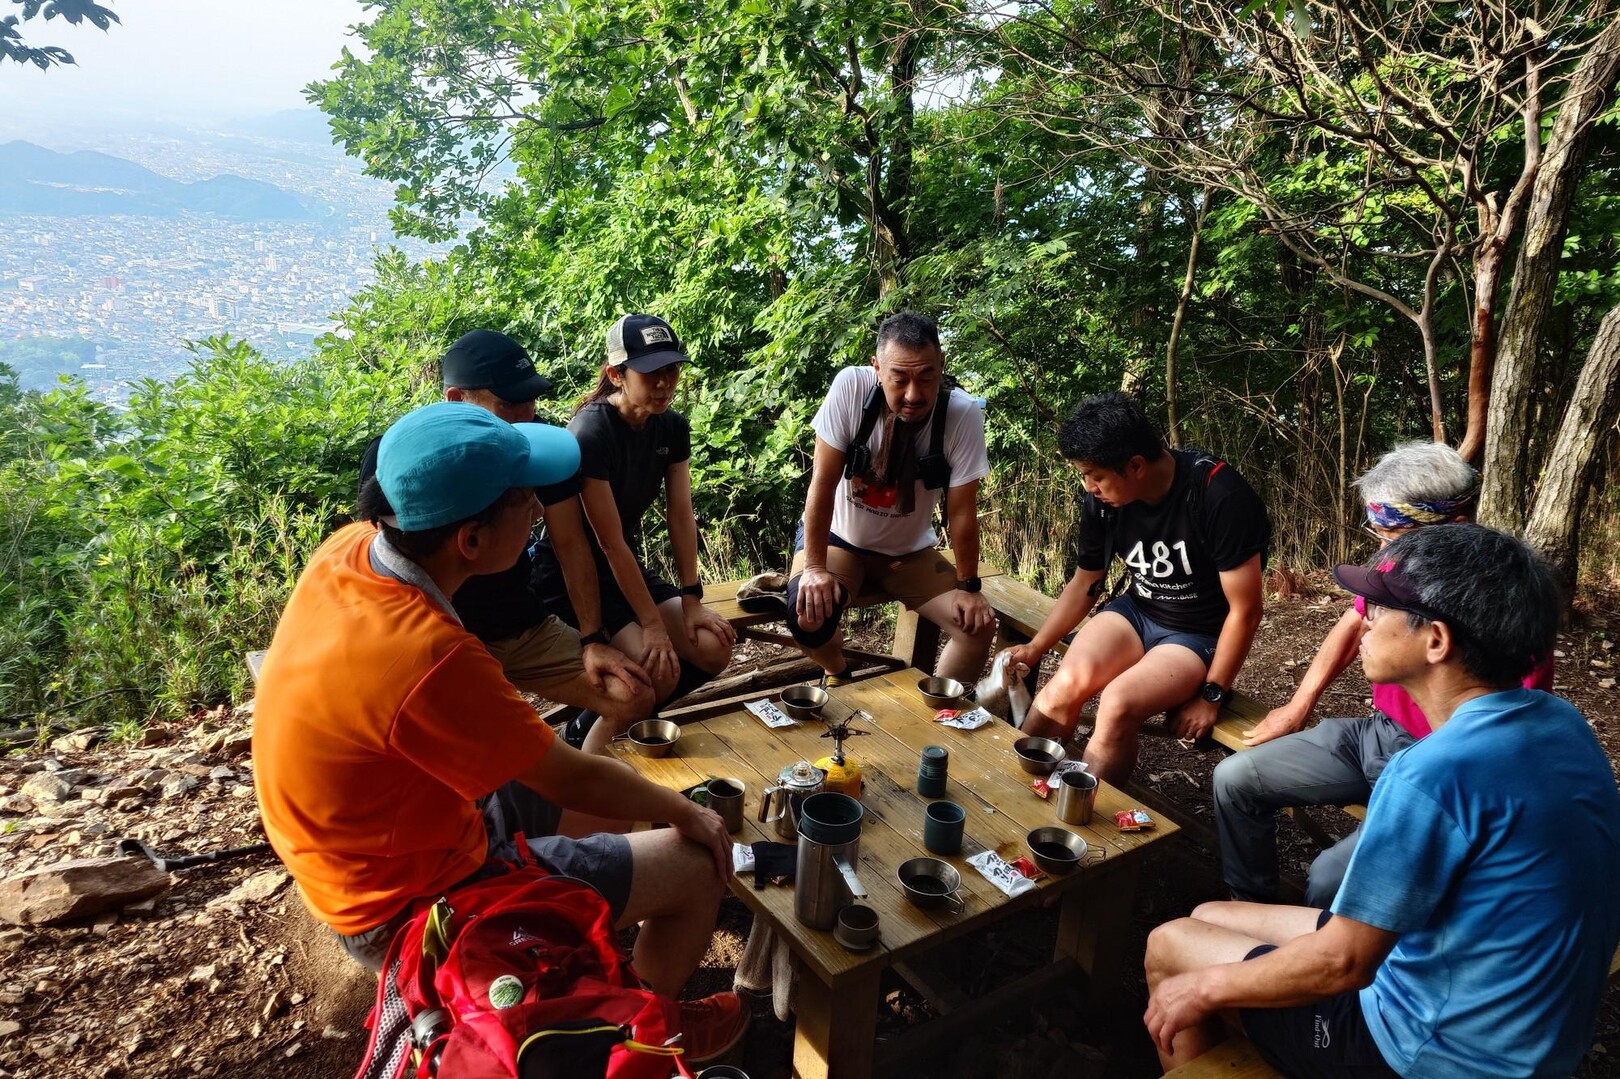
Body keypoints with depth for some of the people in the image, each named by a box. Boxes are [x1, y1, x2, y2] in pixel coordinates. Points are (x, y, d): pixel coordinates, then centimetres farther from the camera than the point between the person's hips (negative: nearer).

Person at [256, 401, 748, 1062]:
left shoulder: (347, 549, -14)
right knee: (696, 869, -3)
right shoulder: (426, 656, -38)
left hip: (370, 845, 9)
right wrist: (684, 812, -6)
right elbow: (574, 782, -22)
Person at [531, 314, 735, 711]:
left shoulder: (673, 427, -3)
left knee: (714, 650, -8)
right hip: (572, 573, -7)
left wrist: (691, 602, -10)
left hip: (626, 567, 8)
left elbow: (680, 516, -4)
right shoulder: (590, 434, -26)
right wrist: (652, 625, -22)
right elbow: (609, 543, -25)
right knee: (660, 672, -23)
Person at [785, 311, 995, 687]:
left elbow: (962, 510, -15)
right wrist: (815, 567, -23)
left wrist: (968, 587, -11)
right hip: (839, 536, -1)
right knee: (808, 612, -28)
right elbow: (823, 482, -22)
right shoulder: (851, 387, -26)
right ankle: (837, 673, 8)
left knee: (979, 627, -15)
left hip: (909, 550, 2)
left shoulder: (963, 413, -23)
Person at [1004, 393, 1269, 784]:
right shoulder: (1103, 499, -9)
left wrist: (1211, 695, -13)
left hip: (1200, 634, -4)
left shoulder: (1220, 497, -26)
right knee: (1065, 685, -23)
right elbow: (1085, 584, 8)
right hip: (1136, 612, 5)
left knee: (1119, 702, -29)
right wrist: (1035, 648, 5)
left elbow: (1244, 610, -18)